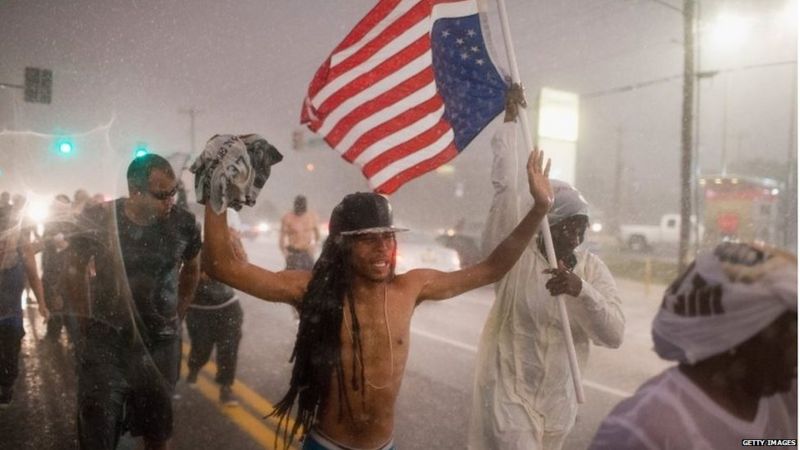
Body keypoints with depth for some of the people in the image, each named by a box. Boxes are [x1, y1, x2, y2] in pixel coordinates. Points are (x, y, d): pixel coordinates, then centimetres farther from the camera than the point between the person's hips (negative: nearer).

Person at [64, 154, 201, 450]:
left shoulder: (184, 224, -9)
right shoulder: (97, 220, -13)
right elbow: (75, 269, 4)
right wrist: (89, 318, 4)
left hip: (162, 343, 2)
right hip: (106, 342, -1)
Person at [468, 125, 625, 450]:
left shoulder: (593, 268, -3)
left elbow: (614, 335, -14)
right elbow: (503, 183, -21)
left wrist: (580, 289, -31)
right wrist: (510, 119, -18)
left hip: (558, 401, 5)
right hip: (508, 394, -5)